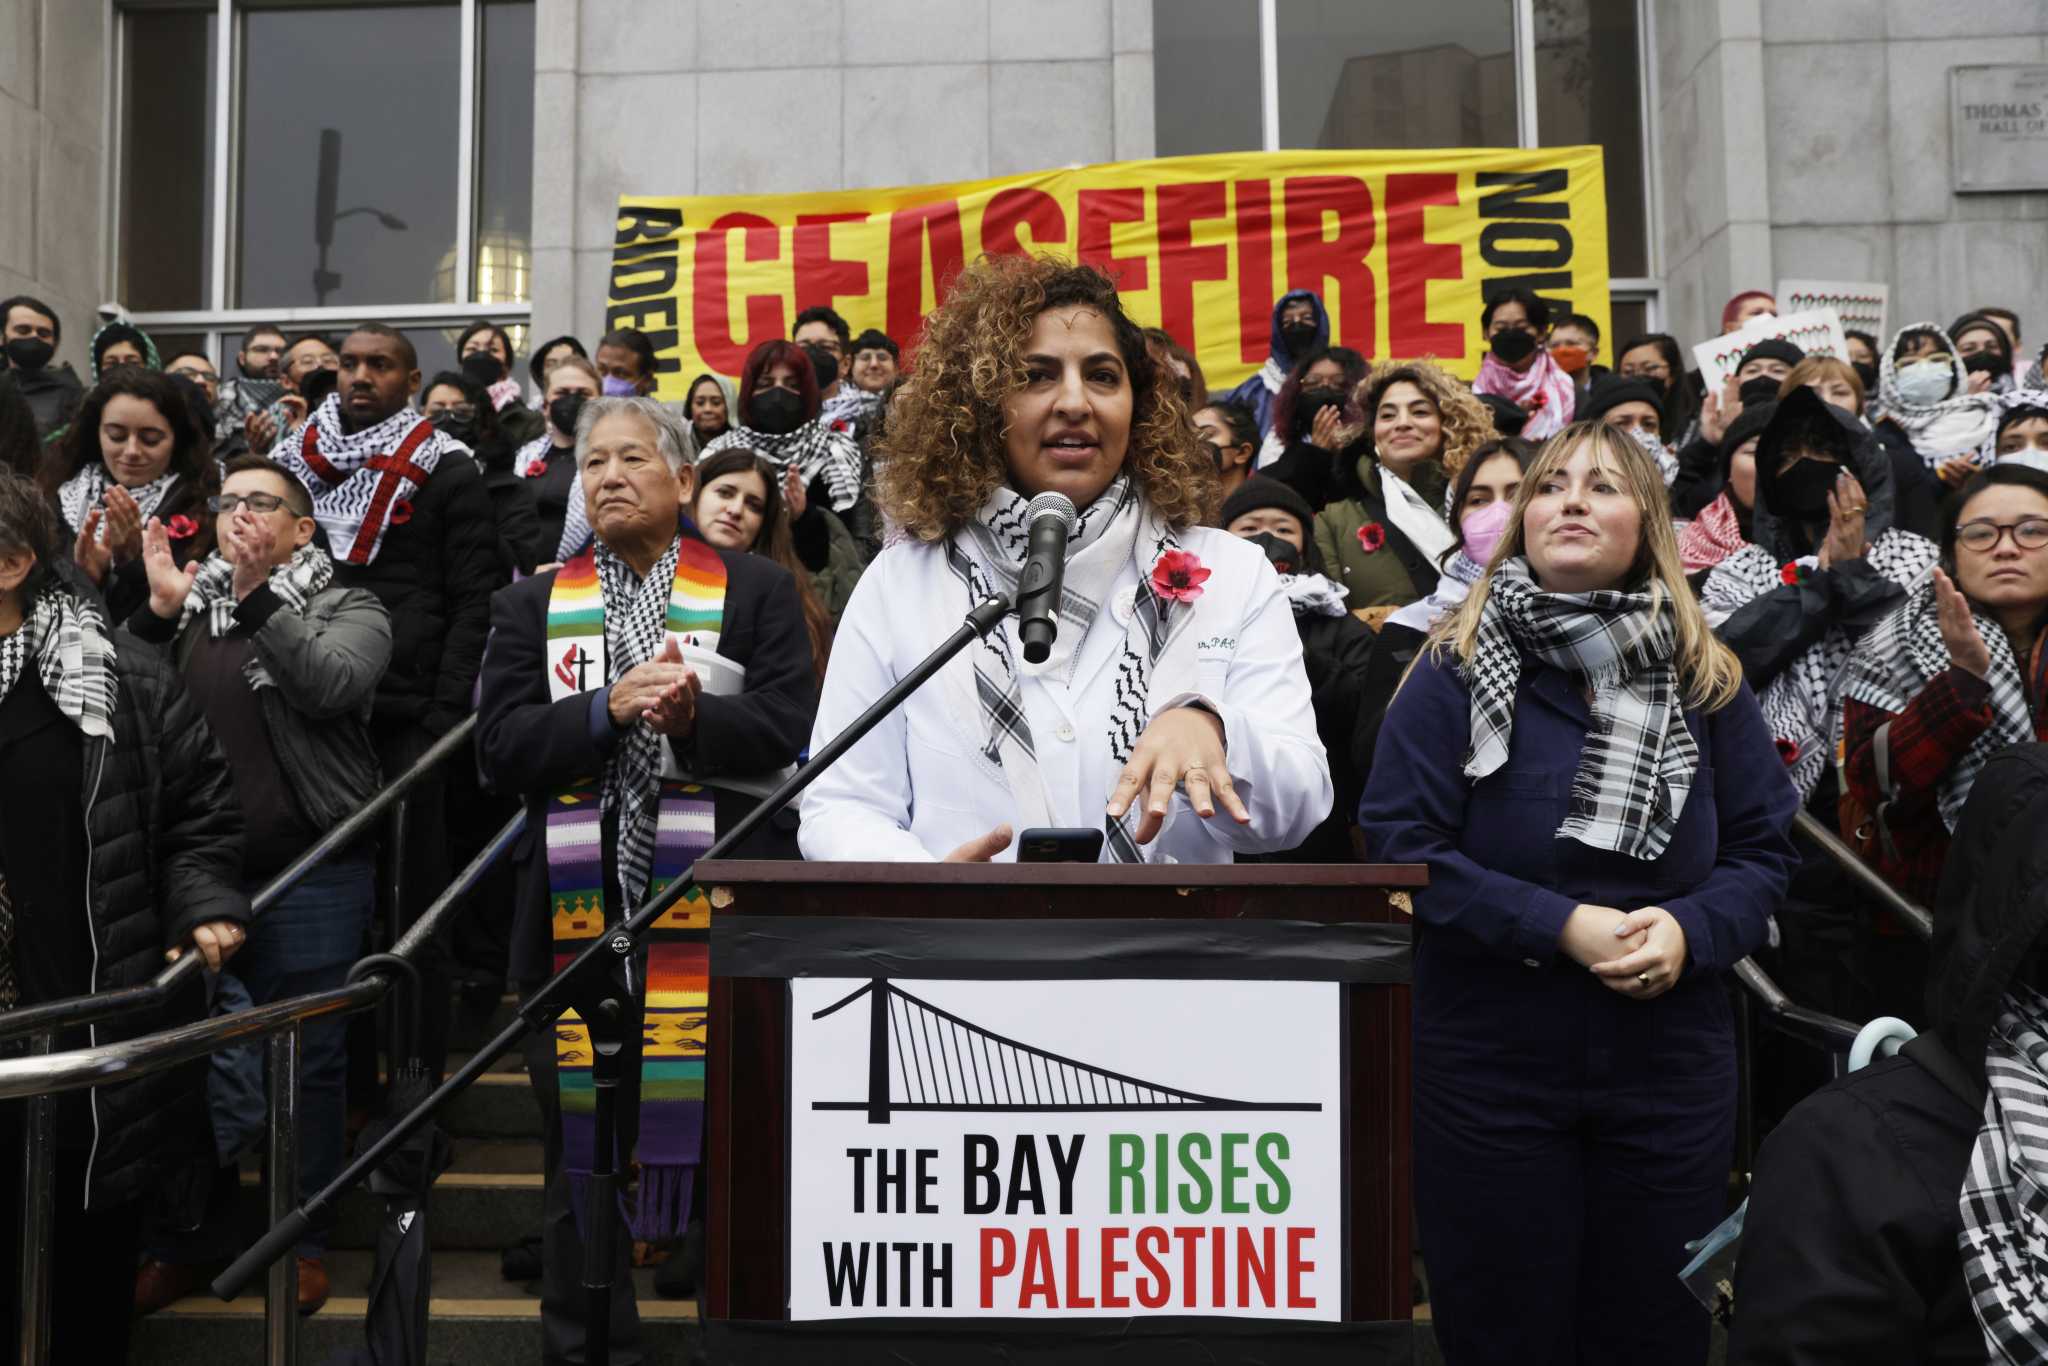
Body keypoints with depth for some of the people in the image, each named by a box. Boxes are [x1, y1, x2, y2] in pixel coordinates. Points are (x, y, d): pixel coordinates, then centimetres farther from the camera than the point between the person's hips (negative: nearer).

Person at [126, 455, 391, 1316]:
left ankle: (301, 1242, 17)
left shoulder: (348, 611, 2)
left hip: (309, 879, -4)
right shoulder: (188, 610, 12)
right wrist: (159, 609, -9)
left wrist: (257, 595, -21)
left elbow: (329, 685, -18)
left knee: (305, 1061, 4)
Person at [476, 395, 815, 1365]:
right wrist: (610, 709, -12)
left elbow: (787, 731, -4)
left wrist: (695, 714, -20)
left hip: (715, 916, -2)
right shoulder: (532, 605, 12)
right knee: (581, 1150, 12)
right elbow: (499, 747, 1)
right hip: (577, 914, 3)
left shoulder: (757, 591, 6)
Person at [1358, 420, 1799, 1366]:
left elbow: (1762, 848, 4)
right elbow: (1401, 845, -12)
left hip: (1672, 1073, 3)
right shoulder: (1456, 670, -6)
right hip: (1490, 1067, -2)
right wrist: (1558, 925, -20)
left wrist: (1692, 930, -16)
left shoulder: (1705, 680, 3)